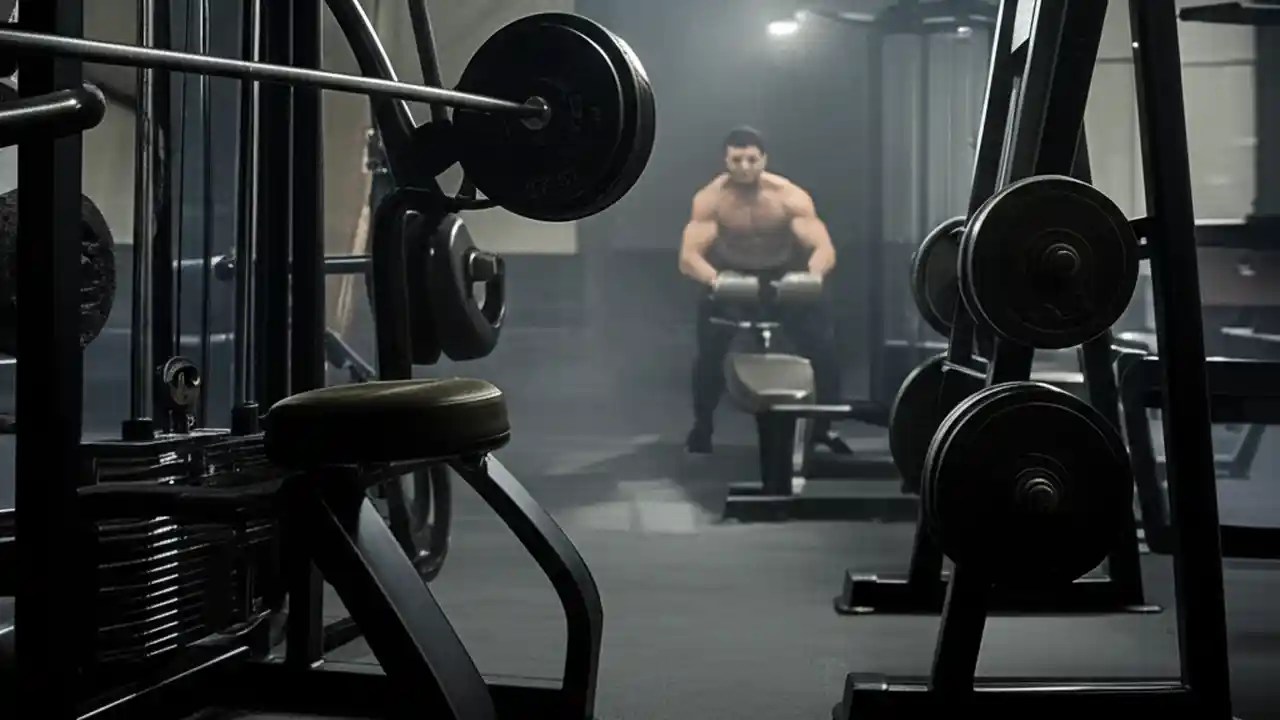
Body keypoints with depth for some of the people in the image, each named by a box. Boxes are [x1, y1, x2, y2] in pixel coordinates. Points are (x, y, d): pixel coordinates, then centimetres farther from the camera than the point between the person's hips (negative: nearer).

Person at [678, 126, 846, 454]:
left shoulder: (790, 196, -24)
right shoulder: (709, 199, -23)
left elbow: (825, 249, -30)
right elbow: (688, 256, -31)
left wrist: (812, 275, -53)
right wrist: (713, 279, -53)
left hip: (786, 276, 0)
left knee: (823, 346, -15)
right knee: (709, 353, -18)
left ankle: (824, 425, 5)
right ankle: (701, 427, 4)